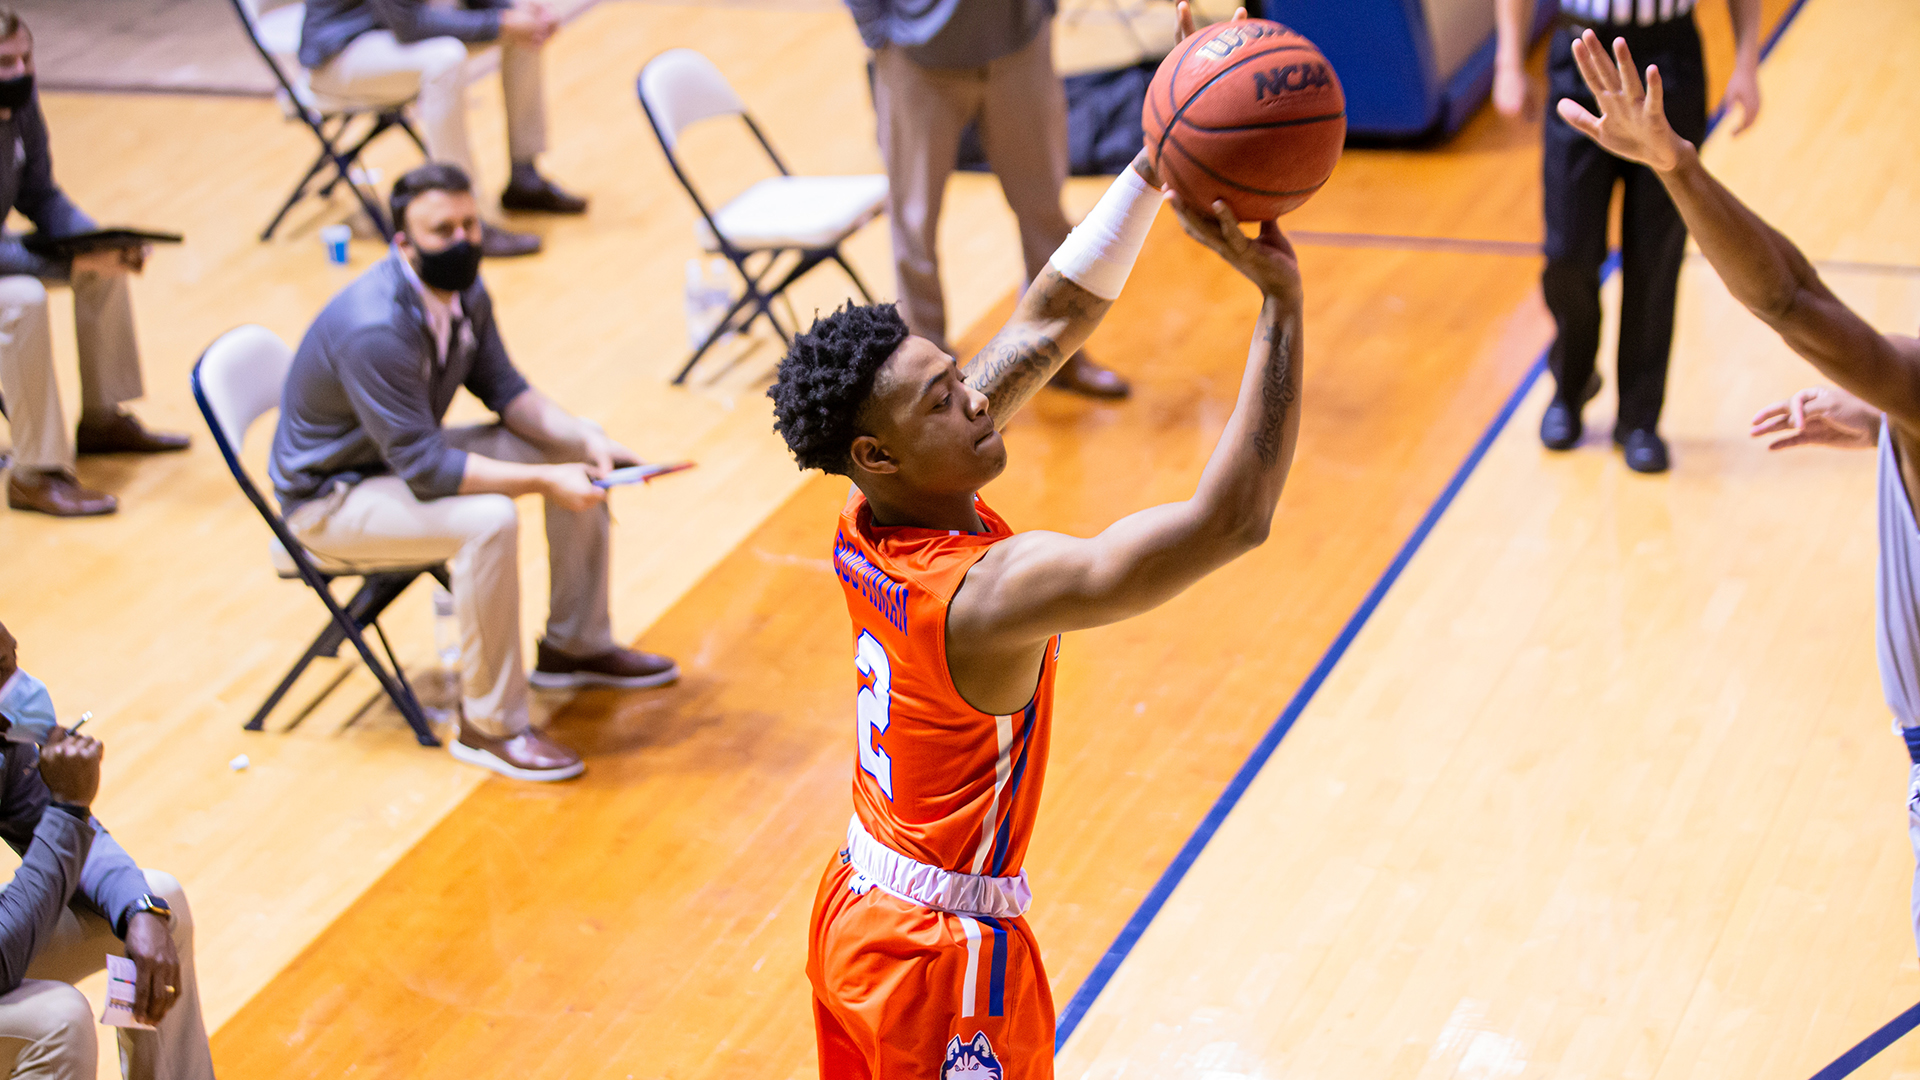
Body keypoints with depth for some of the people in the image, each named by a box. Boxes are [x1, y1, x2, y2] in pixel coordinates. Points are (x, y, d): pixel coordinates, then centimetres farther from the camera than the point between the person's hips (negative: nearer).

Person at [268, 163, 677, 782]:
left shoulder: (463, 291, -7)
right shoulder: (375, 330, -34)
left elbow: (502, 387, 6)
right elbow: (426, 469, -33)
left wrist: (582, 439, -10)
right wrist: (544, 480, -33)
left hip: (407, 457, 9)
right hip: (331, 499, -9)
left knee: (578, 452, 4)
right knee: (488, 521, -33)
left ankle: (576, 646, 18)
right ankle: (490, 727, -19)